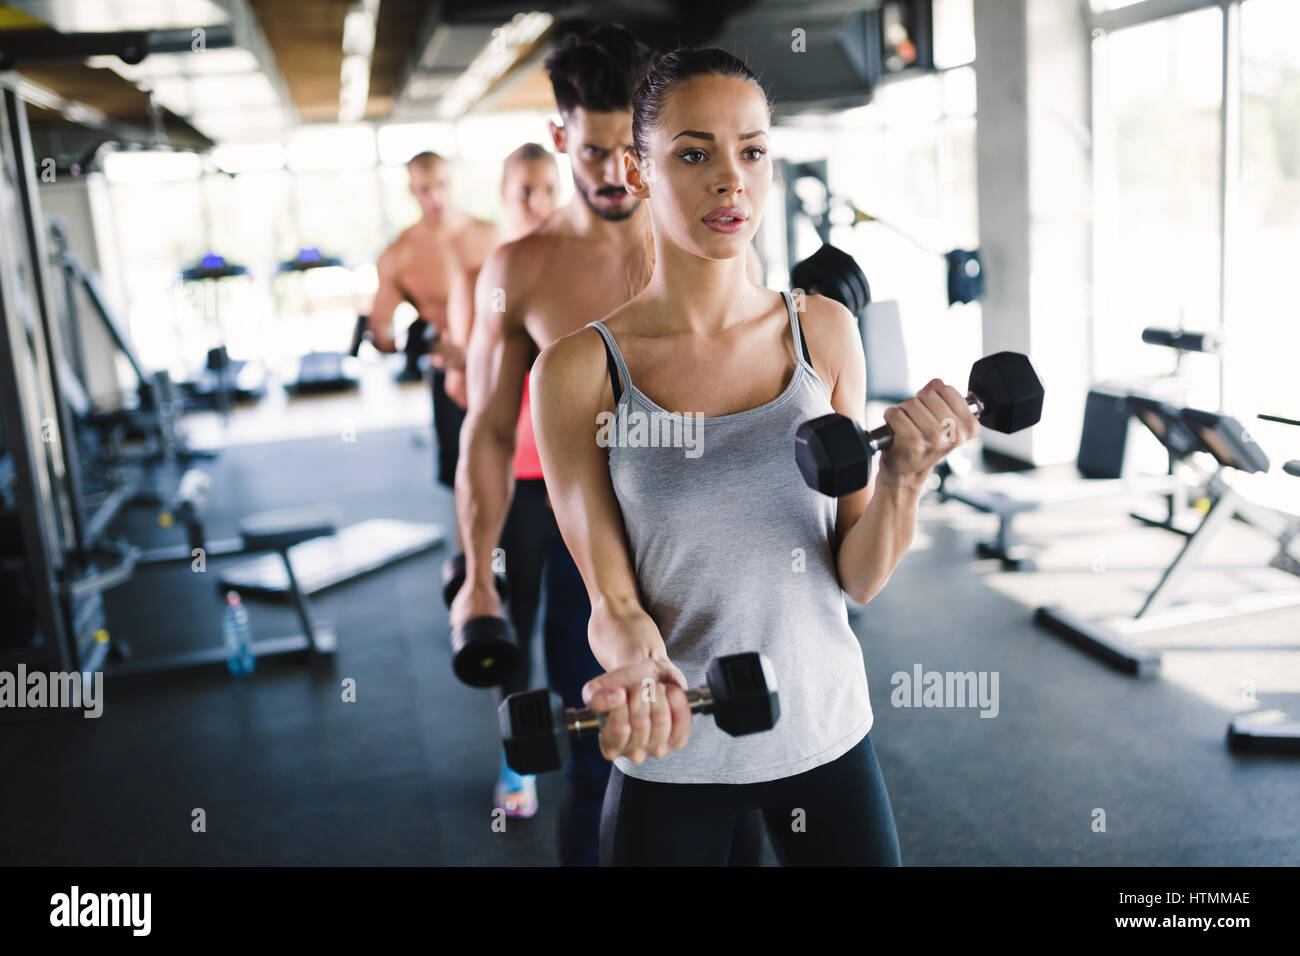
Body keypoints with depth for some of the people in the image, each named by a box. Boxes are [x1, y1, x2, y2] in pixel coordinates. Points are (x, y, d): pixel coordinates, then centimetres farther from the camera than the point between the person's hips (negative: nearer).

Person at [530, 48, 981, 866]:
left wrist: (905, 476, -21)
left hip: (826, 731, 3)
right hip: (673, 750, -2)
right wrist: (638, 673, -31)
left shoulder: (825, 332, -4)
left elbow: (859, 578, -3)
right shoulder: (580, 368, -11)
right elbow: (610, 595, -11)